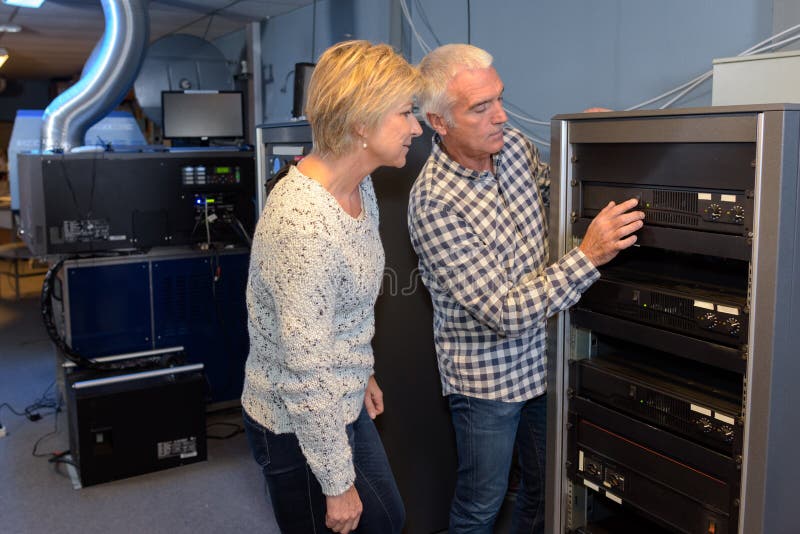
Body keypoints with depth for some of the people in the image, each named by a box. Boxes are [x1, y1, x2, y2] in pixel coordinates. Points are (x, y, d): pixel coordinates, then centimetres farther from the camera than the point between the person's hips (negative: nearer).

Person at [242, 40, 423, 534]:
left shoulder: (359, 185, -2)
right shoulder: (302, 221, -31)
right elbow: (306, 373, -28)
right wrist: (338, 484, -19)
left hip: (343, 407, 9)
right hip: (301, 429, -8)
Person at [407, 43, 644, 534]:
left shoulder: (514, 145, -6)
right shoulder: (433, 205, -28)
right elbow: (505, 312, -28)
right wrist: (588, 257, -32)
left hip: (542, 360, 7)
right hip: (488, 378, -6)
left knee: (546, 489, 24)